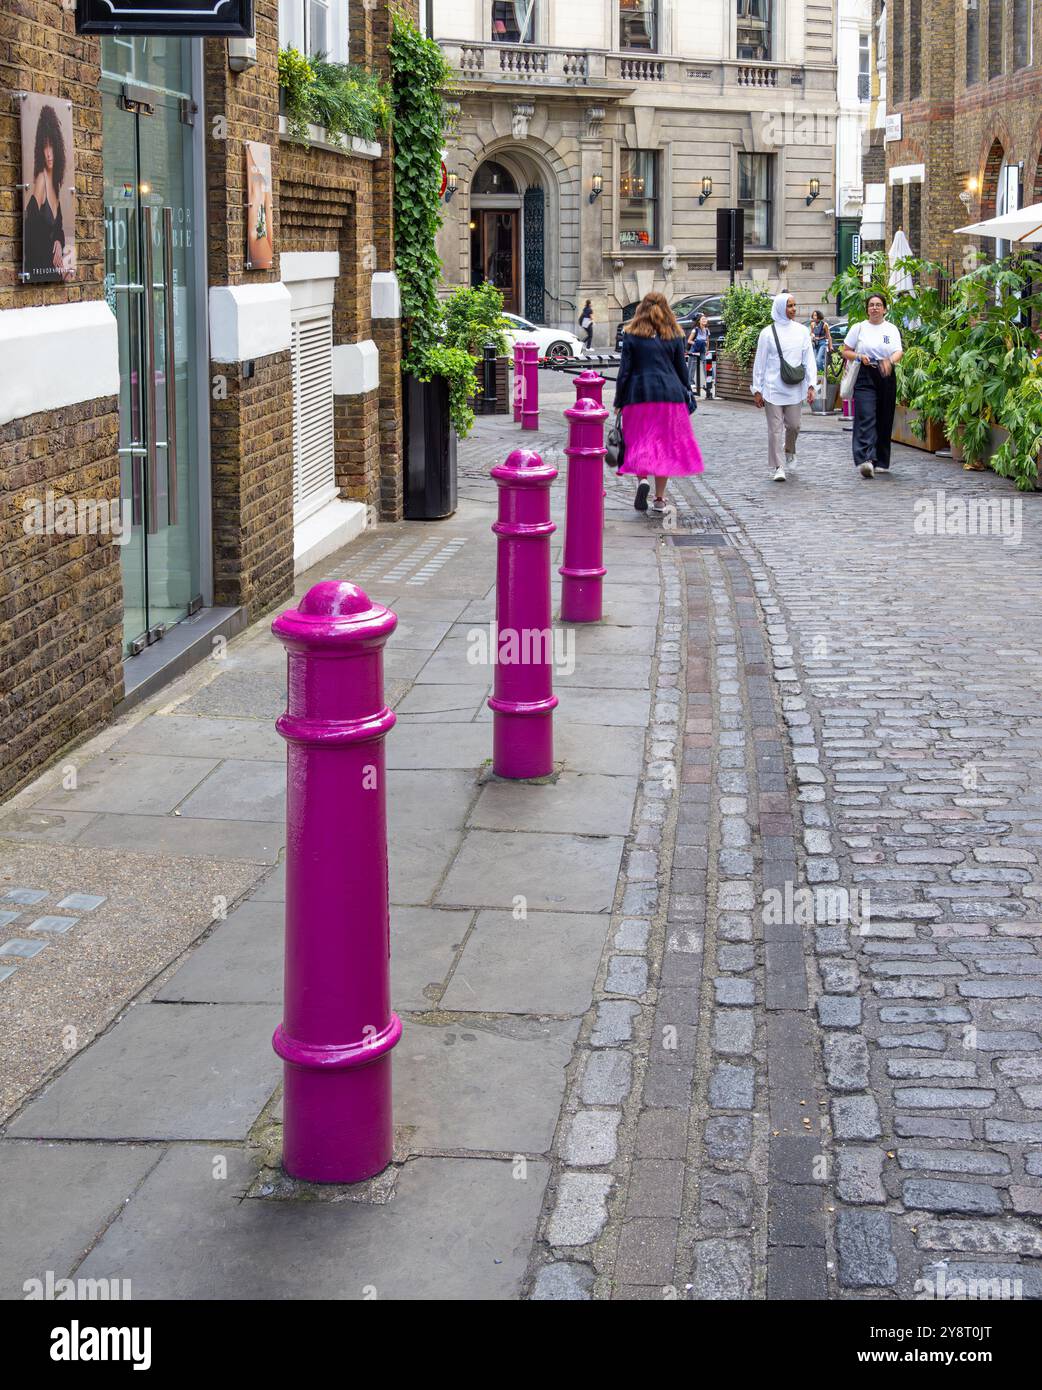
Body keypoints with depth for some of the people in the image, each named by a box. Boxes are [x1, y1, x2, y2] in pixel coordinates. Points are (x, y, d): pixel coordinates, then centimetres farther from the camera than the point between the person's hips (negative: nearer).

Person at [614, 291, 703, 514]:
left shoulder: (631, 335, 1)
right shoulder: (674, 336, 6)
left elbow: (625, 370, -1)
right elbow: (682, 369, 8)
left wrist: (618, 401, 3)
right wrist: (687, 397, 17)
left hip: (639, 394, -1)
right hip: (670, 394, 1)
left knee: (639, 443, 6)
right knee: (665, 445, 7)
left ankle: (643, 479, -22)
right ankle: (660, 499, 9)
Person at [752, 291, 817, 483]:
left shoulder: (801, 331, 6)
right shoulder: (768, 333, 0)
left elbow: (809, 359, 6)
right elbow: (760, 363, 2)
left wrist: (811, 385, -2)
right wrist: (757, 390, 0)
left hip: (795, 388, 2)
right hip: (773, 388, -2)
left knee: (793, 425, 6)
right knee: (775, 428, -2)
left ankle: (790, 450, 37)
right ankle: (778, 467, 3)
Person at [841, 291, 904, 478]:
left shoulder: (891, 329, 8)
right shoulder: (859, 328, 7)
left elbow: (899, 352, -4)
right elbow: (845, 352, 11)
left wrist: (890, 361, -27)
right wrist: (860, 357, -9)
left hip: (886, 378, 2)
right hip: (865, 378, -2)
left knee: (884, 421, 7)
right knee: (866, 419, -16)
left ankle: (881, 461, 18)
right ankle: (865, 460, -29)